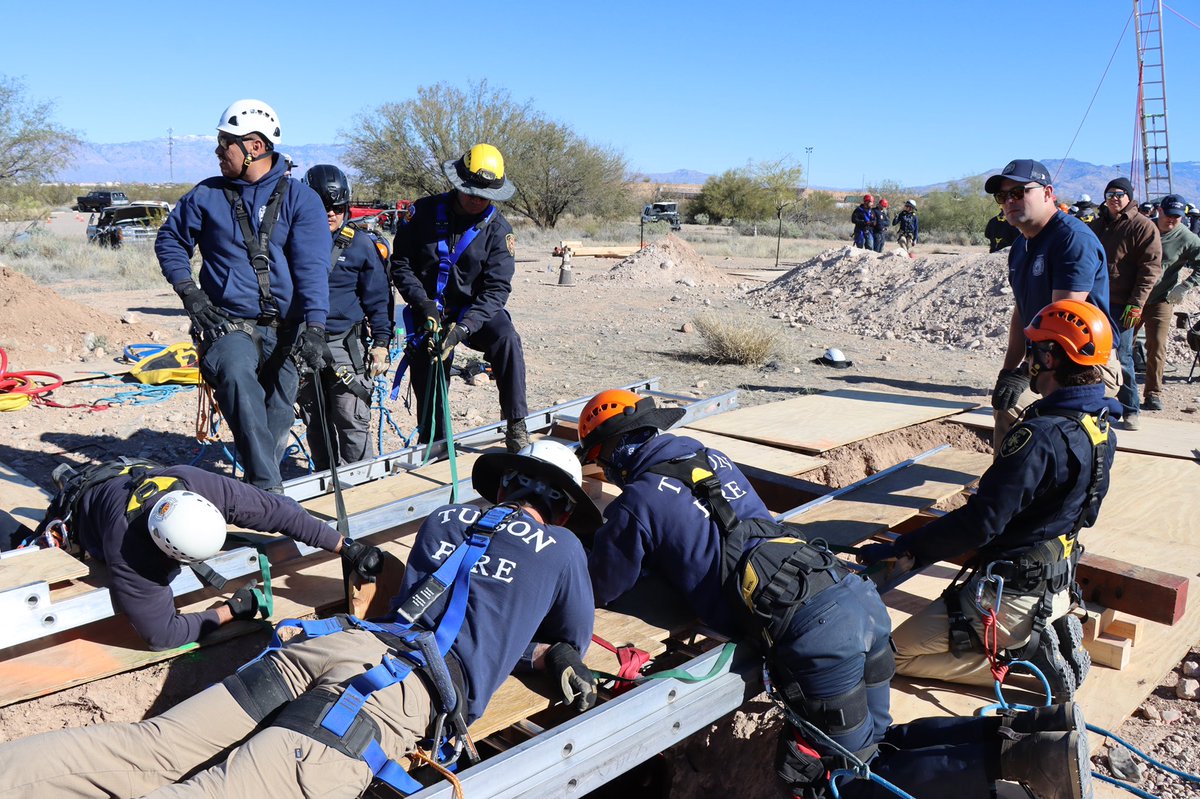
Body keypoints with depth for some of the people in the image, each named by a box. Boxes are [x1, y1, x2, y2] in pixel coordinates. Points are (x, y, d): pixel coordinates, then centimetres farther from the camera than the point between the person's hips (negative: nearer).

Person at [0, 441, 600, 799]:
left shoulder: (442, 520, 30)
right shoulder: (561, 546, 17)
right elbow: (573, 643, 28)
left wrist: (530, 650, 36)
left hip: (338, 641, 6)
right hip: (405, 690, -6)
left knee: (147, 750, -1)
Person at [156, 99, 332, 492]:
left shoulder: (299, 199, 2)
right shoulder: (206, 195, 8)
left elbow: (312, 267, -9)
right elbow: (169, 240, 21)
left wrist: (314, 327, -21)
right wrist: (187, 291, 3)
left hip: (284, 330, 1)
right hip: (228, 323, -1)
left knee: (276, 422, 5)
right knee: (236, 373, -32)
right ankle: (268, 489, -36)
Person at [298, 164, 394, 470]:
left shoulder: (360, 244, -1)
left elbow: (377, 297, 2)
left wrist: (381, 343, -4)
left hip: (345, 343, -3)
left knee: (351, 419, -7)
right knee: (315, 421, 10)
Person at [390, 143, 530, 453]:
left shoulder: (498, 230, -8)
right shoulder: (424, 212, -6)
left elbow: (496, 288, -15)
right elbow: (400, 263, -2)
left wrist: (464, 327, -30)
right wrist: (424, 304, -18)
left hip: (476, 311, -1)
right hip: (428, 312, 1)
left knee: (506, 338, -31)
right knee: (428, 388, 3)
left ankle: (516, 426, -29)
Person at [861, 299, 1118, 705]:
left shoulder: (1041, 435, -28)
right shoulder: (1100, 429, 2)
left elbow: (980, 522, -28)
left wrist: (900, 548, -19)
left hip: (1011, 596, -9)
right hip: (1057, 589, 9)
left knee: (895, 655, 0)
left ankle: (1025, 651, -4)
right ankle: (1050, 635, 10)